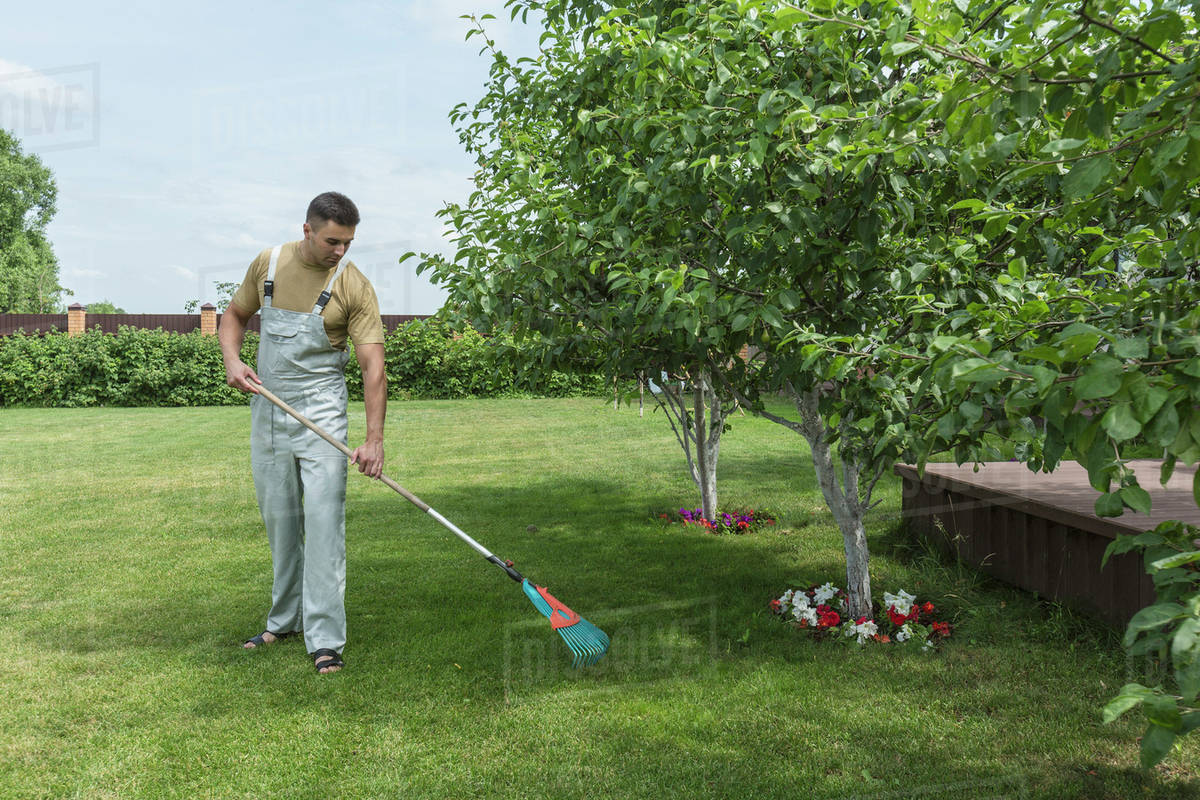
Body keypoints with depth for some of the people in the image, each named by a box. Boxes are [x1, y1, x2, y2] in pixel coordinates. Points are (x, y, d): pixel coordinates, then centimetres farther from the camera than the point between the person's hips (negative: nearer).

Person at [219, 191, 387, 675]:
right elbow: (235, 315, 16)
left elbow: (373, 364, -15)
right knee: (278, 520, 12)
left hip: (320, 413, -4)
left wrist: (374, 439, -24)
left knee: (323, 522, -9)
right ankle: (285, 620, 28)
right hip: (267, 409, 4)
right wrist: (232, 361, -5)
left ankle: (325, 639, -4)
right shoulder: (268, 264, 2)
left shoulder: (354, 286, -10)